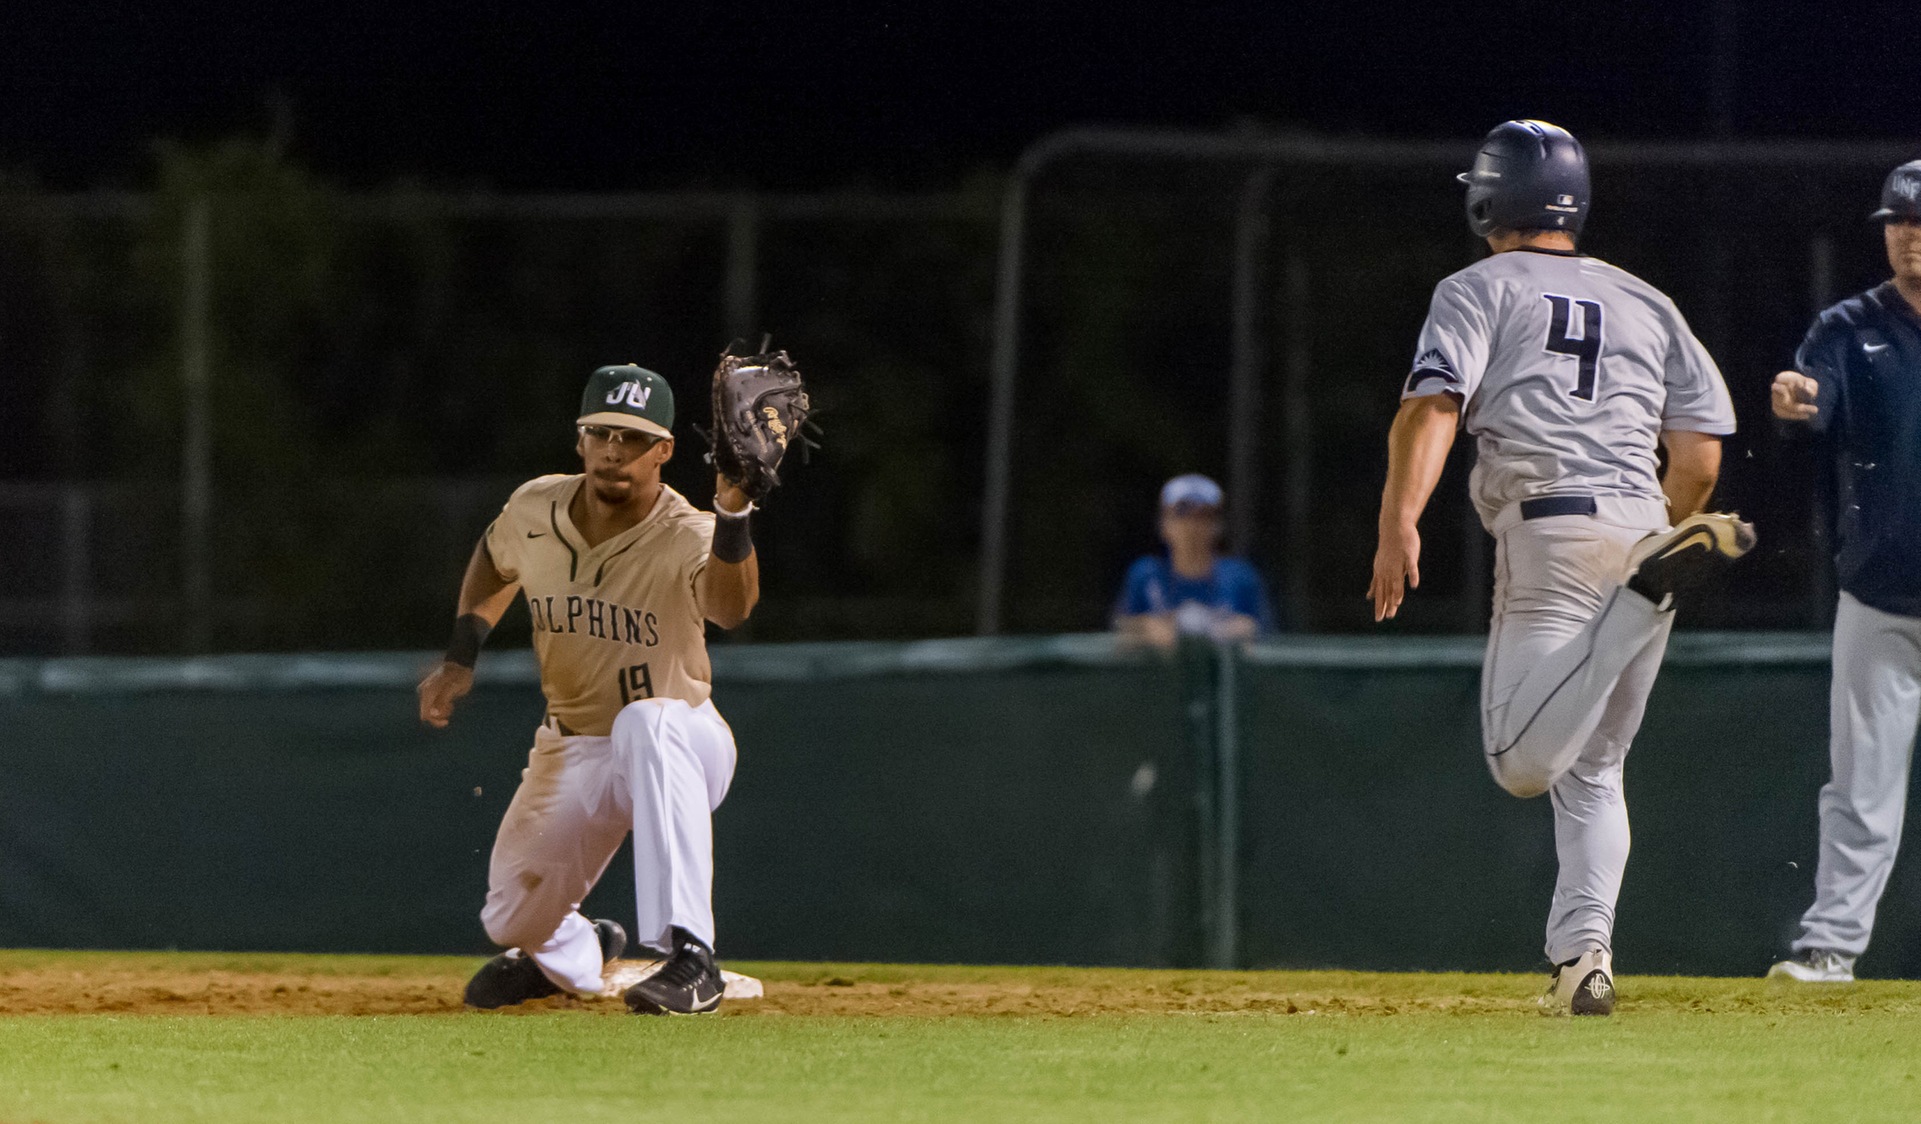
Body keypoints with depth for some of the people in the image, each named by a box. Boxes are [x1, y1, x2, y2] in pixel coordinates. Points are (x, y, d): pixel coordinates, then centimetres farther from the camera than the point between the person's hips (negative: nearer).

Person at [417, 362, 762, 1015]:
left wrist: (732, 514, -67)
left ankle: (690, 959, -45)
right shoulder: (533, 509, -10)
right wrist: (461, 658, 6)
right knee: (513, 920, 5)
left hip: (681, 748, -6)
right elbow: (496, 562, 16)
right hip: (571, 754, 6)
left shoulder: (687, 537, -27)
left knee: (645, 721, -41)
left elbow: (730, 607, -51)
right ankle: (577, 955, 47)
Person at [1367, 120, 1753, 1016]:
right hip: (1641, 520, 5)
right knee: (1591, 771, 13)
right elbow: (1701, 454, 17)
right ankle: (1583, 956, -4)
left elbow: (1433, 406, -7)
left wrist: (1399, 525, -16)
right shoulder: (1647, 305, 22)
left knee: (1524, 760, -17)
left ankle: (1658, 580, -30)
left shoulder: (1481, 290, 10)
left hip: (1549, 528, -5)